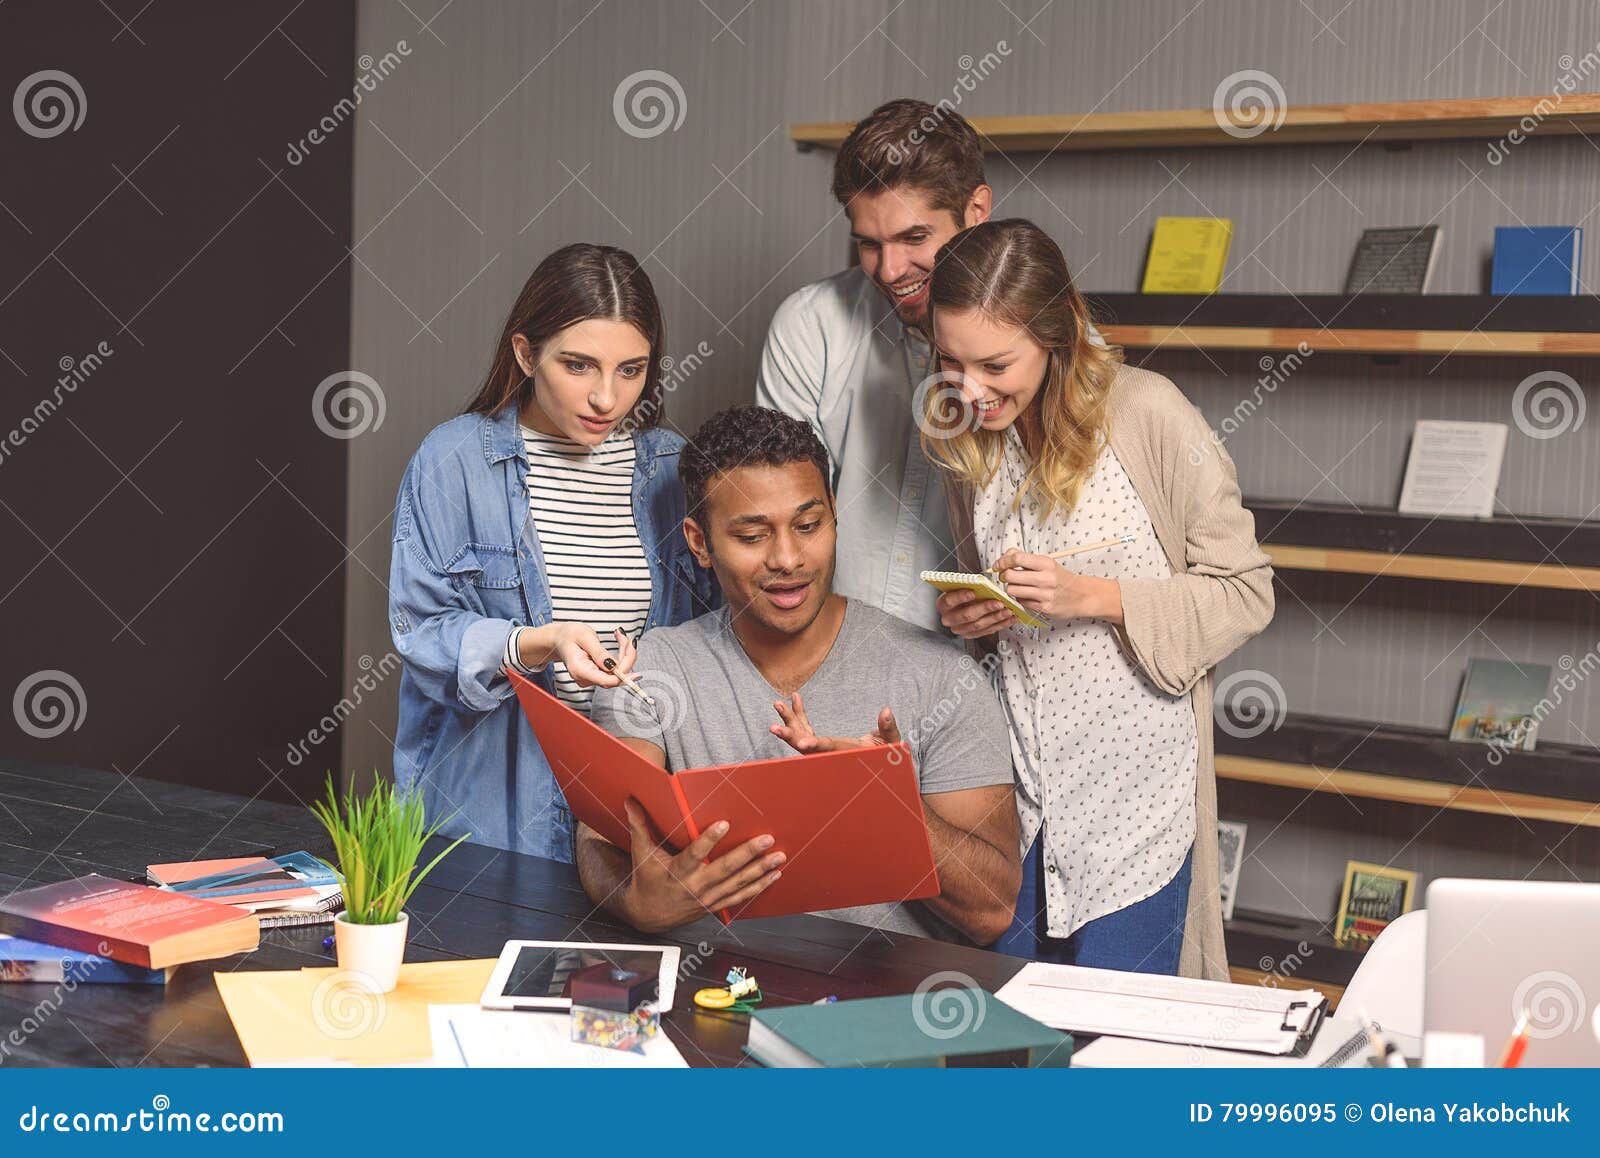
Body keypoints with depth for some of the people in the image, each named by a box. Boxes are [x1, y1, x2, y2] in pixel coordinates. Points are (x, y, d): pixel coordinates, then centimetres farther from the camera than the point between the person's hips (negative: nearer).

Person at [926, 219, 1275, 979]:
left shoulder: (1147, 415, -13)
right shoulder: (969, 439, 5)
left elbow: (1245, 593, -9)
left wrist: (1093, 596, -20)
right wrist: (966, 620, -3)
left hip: (1135, 796, -5)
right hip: (1019, 795, 5)